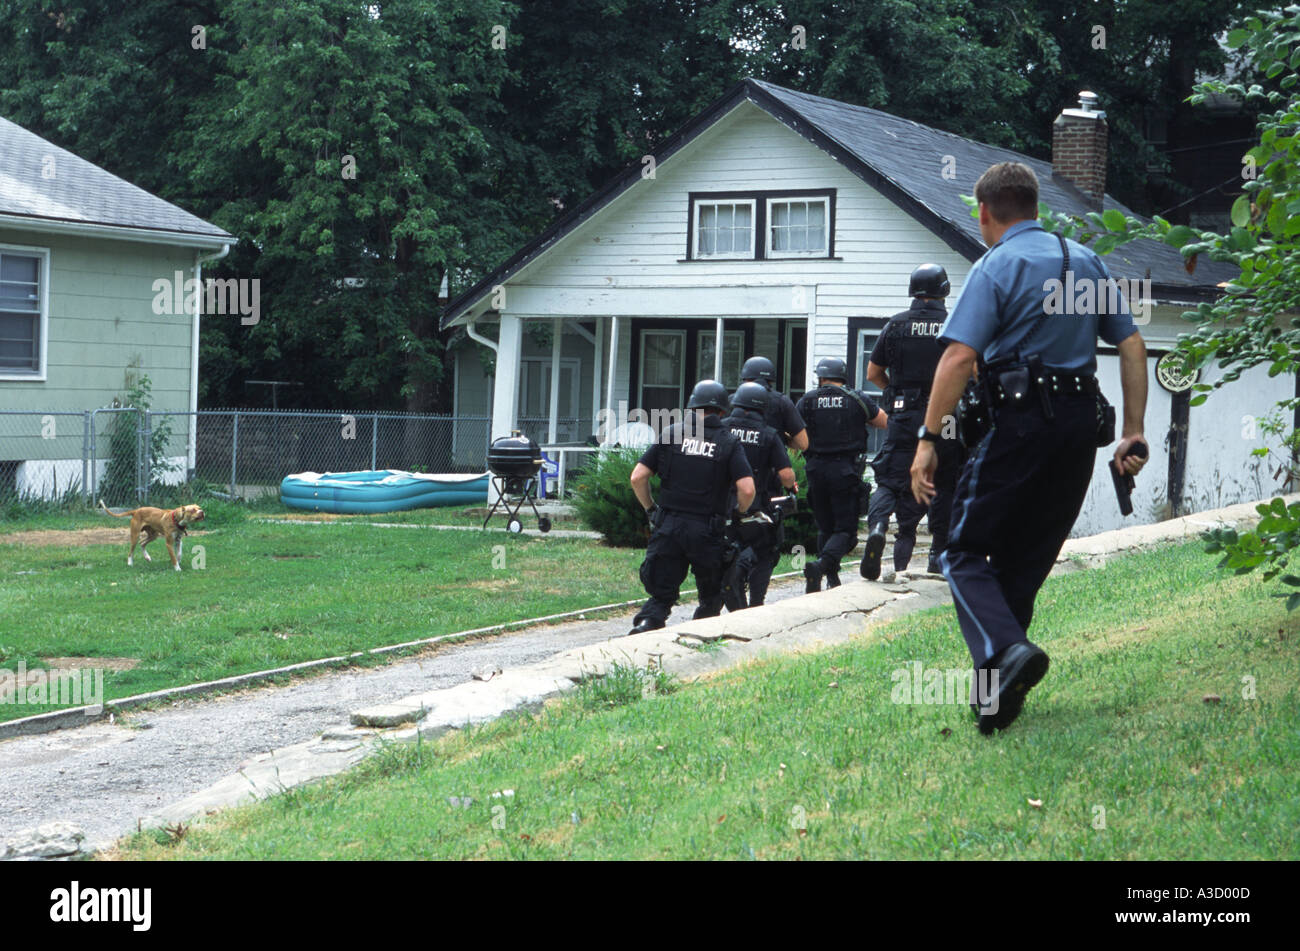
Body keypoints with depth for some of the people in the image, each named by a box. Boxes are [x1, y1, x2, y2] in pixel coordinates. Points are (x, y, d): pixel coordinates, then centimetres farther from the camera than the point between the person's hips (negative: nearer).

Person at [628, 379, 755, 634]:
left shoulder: (671, 434, 3)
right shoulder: (729, 443, -1)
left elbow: (638, 477, -1)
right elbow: (747, 489, -12)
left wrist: (650, 509, 13)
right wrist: (740, 514, 8)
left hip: (668, 526, 1)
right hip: (707, 531, -1)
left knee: (661, 595, 7)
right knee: (711, 596, 18)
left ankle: (645, 624, -17)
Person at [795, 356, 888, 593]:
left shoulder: (807, 401, 2)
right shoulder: (858, 400, 1)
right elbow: (886, 422, 11)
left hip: (816, 469, 2)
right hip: (846, 471, -2)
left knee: (825, 528, 16)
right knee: (845, 529, -2)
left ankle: (832, 578, 9)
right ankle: (821, 565, -27)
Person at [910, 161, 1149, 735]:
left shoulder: (996, 267, -4)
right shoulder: (1086, 262, 16)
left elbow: (959, 357, -15)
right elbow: (1132, 345, 13)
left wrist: (929, 440, -16)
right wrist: (1133, 431, 15)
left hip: (1020, 423, -6)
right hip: (1081, 423, 6)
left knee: (966, 552, 0)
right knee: (1026, 560, 14)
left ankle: (1004, 650, -24)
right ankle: (998, 695, 14)